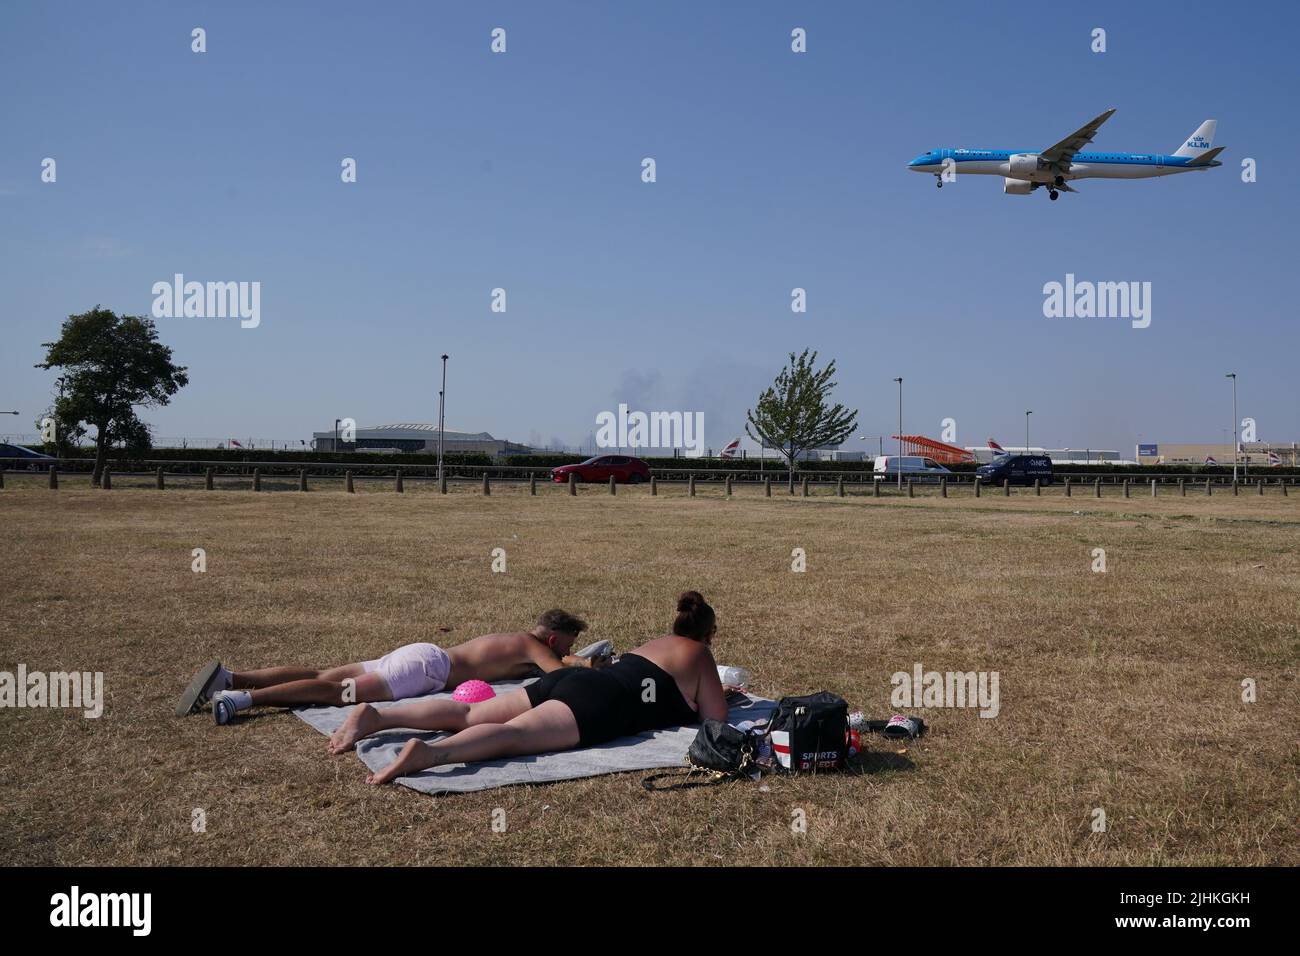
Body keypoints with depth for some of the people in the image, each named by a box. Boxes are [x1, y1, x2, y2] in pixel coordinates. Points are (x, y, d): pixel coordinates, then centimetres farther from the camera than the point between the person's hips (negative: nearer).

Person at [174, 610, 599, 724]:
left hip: (415, 654, 8)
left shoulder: (512, 639, 27)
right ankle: (244, 697, -30)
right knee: (337, 692, -19)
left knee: (322, 676, 0)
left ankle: (227, 678, -8)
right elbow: (563, 676, -13)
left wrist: (579, 661, 40)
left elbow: (541, 666, 48)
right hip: (426, 665, -8)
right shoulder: (532, 646, 2)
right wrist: (591, 667, 7)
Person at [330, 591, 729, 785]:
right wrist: (715, 693, 32)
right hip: (597, 703, -7)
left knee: (469, 714, -4)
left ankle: (375, 715, -18)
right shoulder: (699, 653, 13)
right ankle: (429, 753, -55)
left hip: (568, 679, 7)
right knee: (513, 733, -31)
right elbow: (716, 716, 9)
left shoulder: (656, 642, 35)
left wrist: (709, 689, 54)